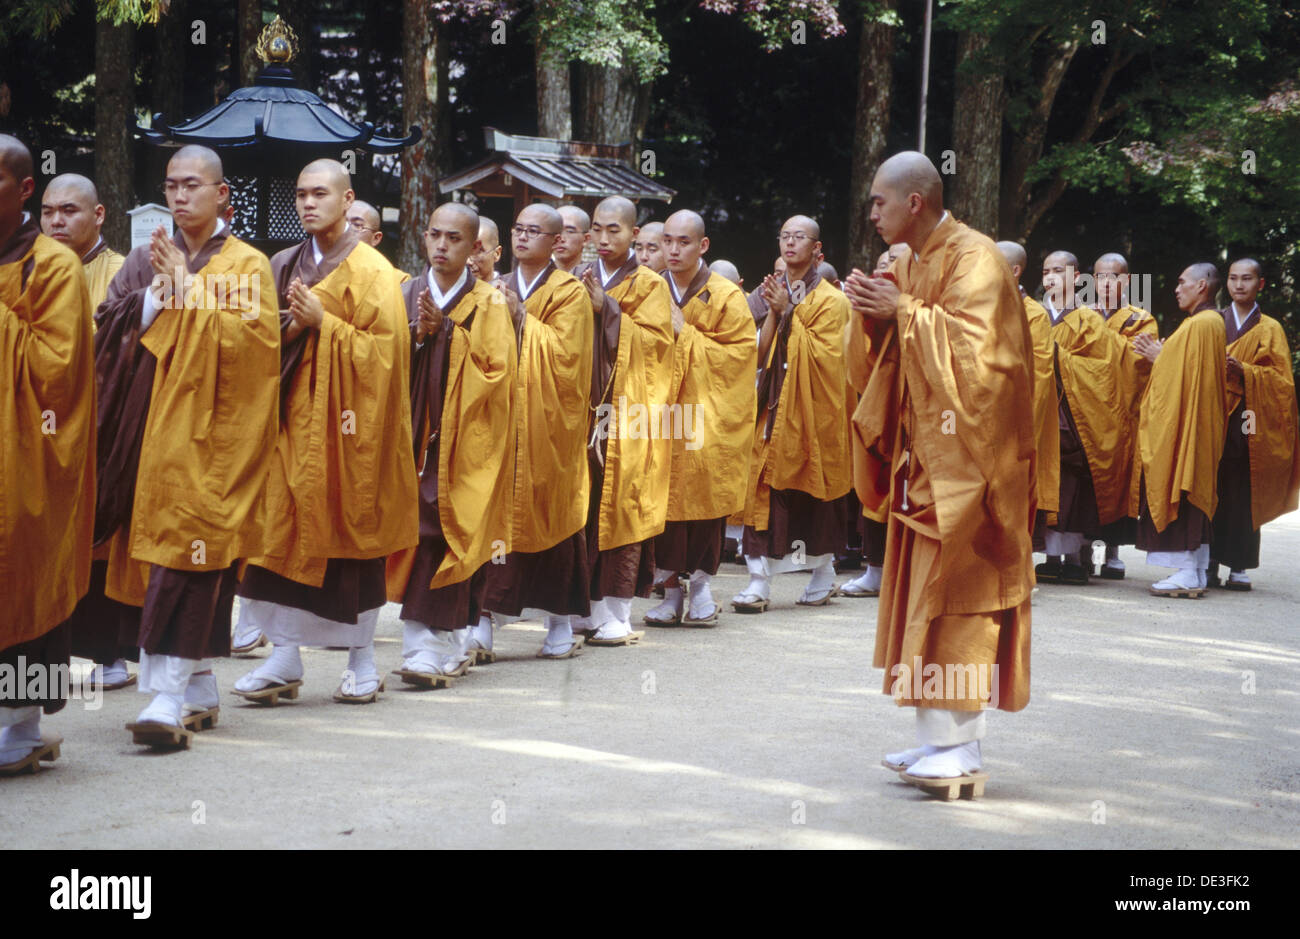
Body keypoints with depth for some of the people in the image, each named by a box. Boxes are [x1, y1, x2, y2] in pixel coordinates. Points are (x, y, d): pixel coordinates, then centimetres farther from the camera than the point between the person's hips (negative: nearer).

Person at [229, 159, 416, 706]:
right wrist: (289, 327, -7)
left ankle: (362, 661, 13)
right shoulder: (286, 265, 13)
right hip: (292, 417, 5)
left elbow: (384, 350, -11)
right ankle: (284, 659, 6)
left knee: (351, 536, 1)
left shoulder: (372, 272, -4)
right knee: (283, 533, 0)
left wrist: (323, 323, -17)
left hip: (345, 421, -5)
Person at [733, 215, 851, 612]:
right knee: (766, 489, -4)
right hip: (775, 407, 4)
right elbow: (761, 353, 7)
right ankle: (759, 580, -5)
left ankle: (823, 571, 19)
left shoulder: (830, 300, -3)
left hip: (814, 408, -4)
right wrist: (774, 312, -8)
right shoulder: (777, 292, 13)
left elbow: (824, 355, -15)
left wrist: (788, 311, -15)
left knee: (815, 494, 4)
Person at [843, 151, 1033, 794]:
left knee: (956, 593, -9)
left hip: (966, 457, -9)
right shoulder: (909, 263, 15)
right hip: (924, 453, 9)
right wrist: (873, 313, -1)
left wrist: (903, 310, -19)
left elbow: (971, 348, -23)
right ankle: (941, 737, 13)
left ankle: (960, 747, -5)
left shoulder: (972, 259, -12)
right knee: (923, 591, 8)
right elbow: (886, 353, 18)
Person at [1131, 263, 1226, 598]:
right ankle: (1197, 574, 12)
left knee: (1179, 493, -9)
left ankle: (1187, 573, -11)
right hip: (1199, 425, 11)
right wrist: (1161, 356, 12)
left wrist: (1159, 358, -4)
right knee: (1195, 495, 10)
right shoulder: (1214, 323, 17)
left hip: (1186, 424, -11)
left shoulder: (1199, 325, -16)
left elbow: (1185, 375, -20)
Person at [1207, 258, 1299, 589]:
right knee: (1212, 492, -4)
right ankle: (1209, 564, -1)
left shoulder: (1270, 330, 10)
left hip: (1247, 422, -1)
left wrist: (1243, 371, -15)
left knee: (1243, 496, -4)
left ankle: (1239, 568, 1)